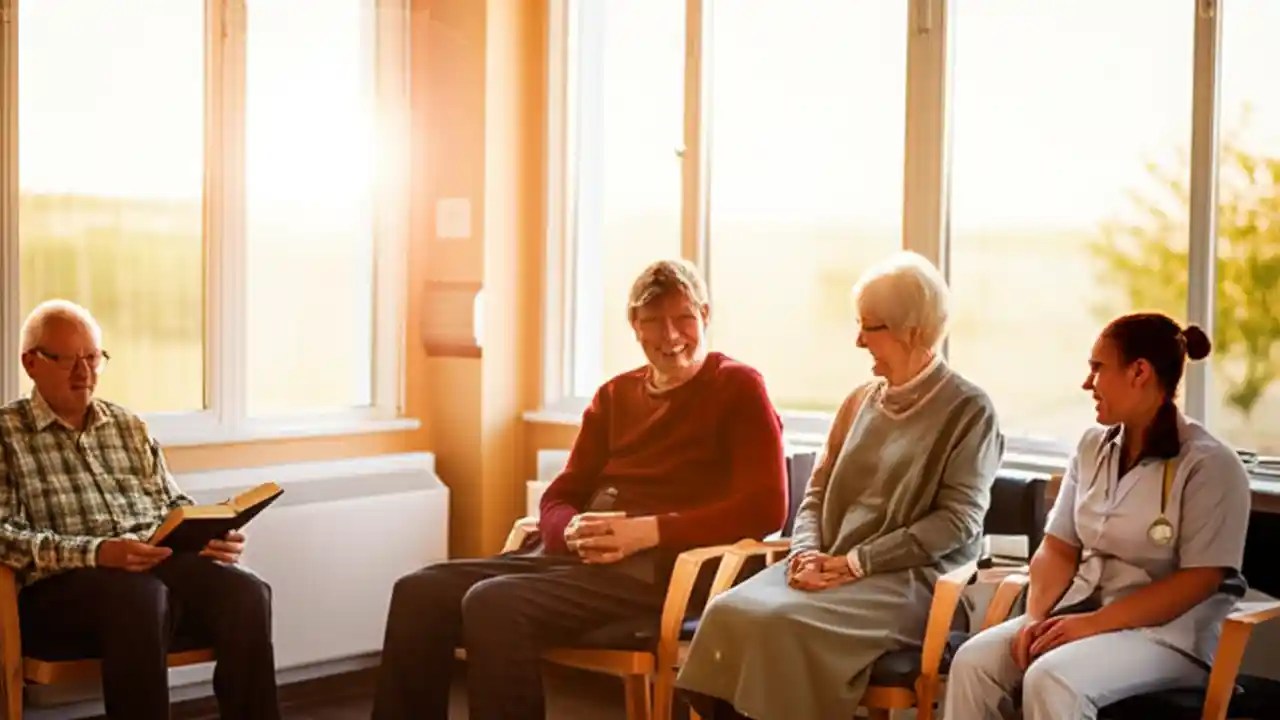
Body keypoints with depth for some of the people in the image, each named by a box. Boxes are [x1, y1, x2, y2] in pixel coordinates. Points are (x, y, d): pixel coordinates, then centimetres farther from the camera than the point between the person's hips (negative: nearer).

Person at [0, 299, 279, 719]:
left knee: (246, 593, -27)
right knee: (142, 596, -40)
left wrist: (213, 535, -1)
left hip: (163, 564, 5)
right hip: (64, 583, -5)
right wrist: (95, 553, -21)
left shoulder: (129, 426, 23)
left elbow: (176, 506, 23)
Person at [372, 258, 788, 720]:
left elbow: (766, 507, -8)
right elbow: (558, 498, 18)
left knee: (492, 605, -29)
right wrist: (573, 531, -8)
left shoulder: (738, 388, 4)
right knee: (419, 593, -13)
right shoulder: (614, 396, 21)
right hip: (575, 555, 7)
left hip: (656, 568, -7)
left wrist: (649, 530, -18)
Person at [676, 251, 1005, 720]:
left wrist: (857, 562, -15)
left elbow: (958, 520, -10)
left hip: (912, 580, -6)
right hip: (830, 568, 6)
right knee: (729, 613, -23)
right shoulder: (860, 402, 17)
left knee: (782, 623, -31)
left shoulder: (968, 410, -2)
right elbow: (818, 491, 17)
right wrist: (808, 552, -6)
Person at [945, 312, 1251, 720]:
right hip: (1083, 615, 6)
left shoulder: (1209, 466, -10)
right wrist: (1036, 616, -10)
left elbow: (1199, 581, -15)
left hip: (1168, 632, -6)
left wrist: (1096, 623, -20)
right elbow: (1059, 548, 9)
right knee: (974, 661, -19)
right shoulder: (1093, 447, 10)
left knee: (1051, 680, -33)